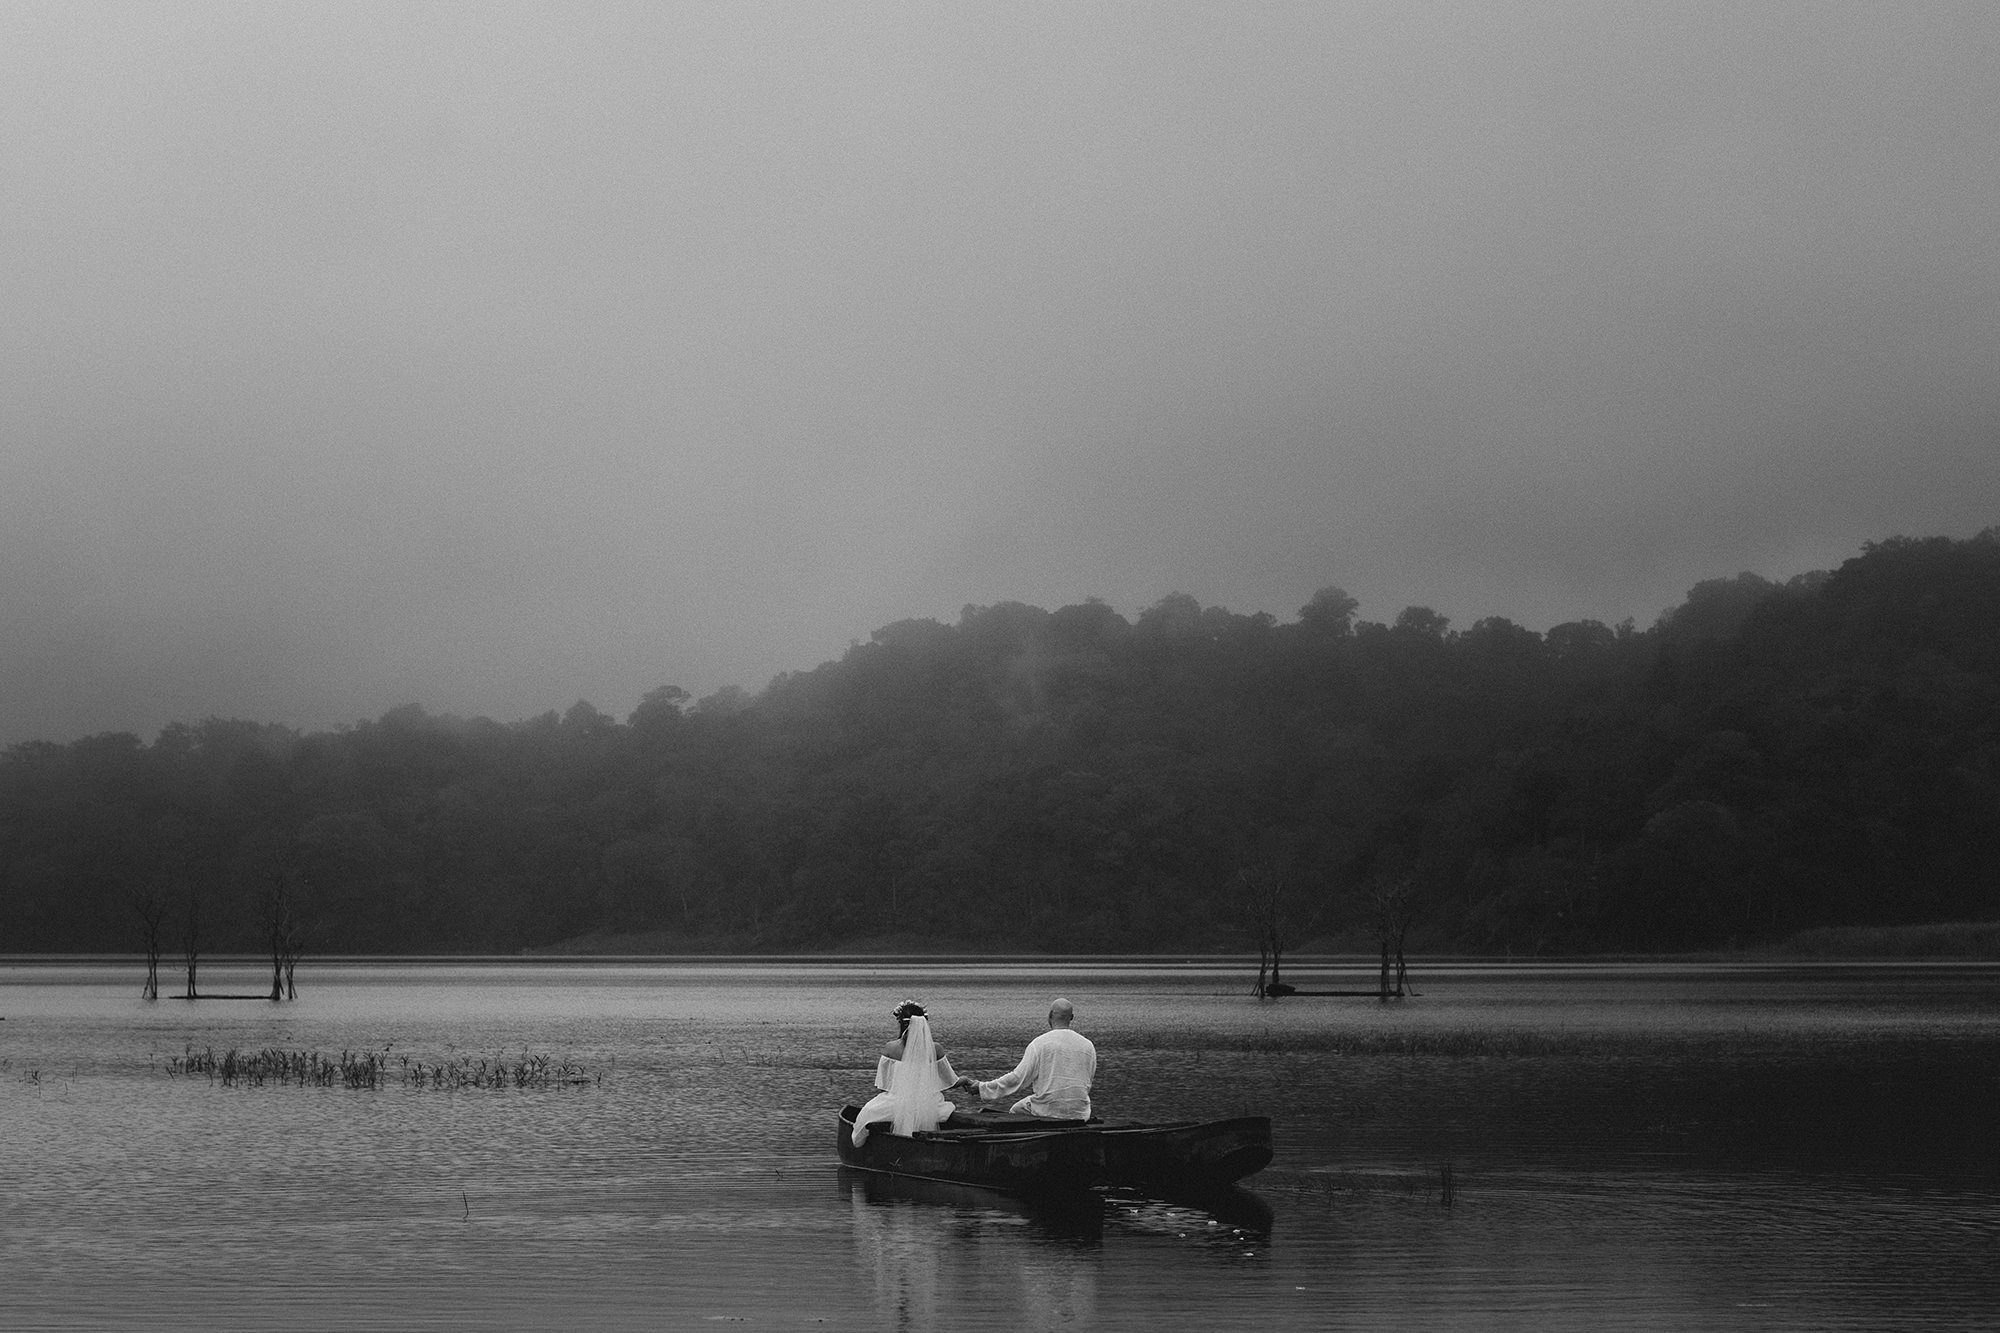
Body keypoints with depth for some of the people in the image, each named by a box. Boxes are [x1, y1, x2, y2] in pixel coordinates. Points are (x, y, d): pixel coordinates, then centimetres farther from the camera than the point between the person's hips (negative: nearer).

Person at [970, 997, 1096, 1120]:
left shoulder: (1039, 1043, -9)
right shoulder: (1088, 1046, 4)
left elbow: (1018, 1078, -11)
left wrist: (982, 1087, -2)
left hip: (1047, 1111, -4)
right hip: (1080, 1114, 4)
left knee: (1015, 1111, 22)